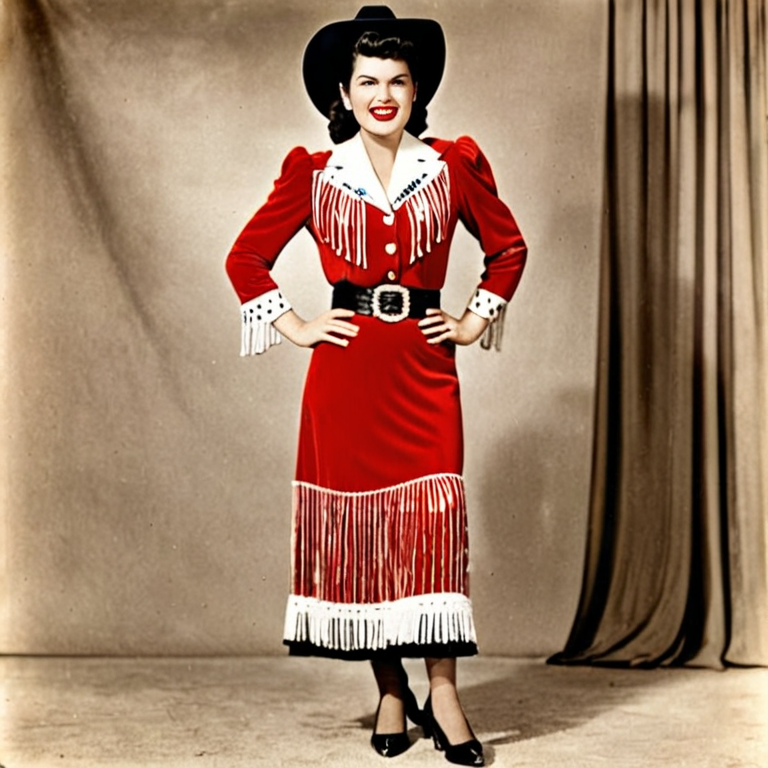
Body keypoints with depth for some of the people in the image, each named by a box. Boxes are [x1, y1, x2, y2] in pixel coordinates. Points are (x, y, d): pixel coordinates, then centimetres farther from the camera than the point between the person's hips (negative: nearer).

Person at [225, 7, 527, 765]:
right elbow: (246, 256, 12)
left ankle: (442, 693, 2)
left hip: (424, 367, 0)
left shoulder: (453, 167, 5)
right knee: (355, 520, 2)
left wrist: (476, 321, 10)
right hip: (345, 369, 0)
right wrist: (295, 326, 4)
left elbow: (507, 248, 18)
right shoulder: (313, 175, 4)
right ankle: (390, 693, 14)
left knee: (433, 516, -8)